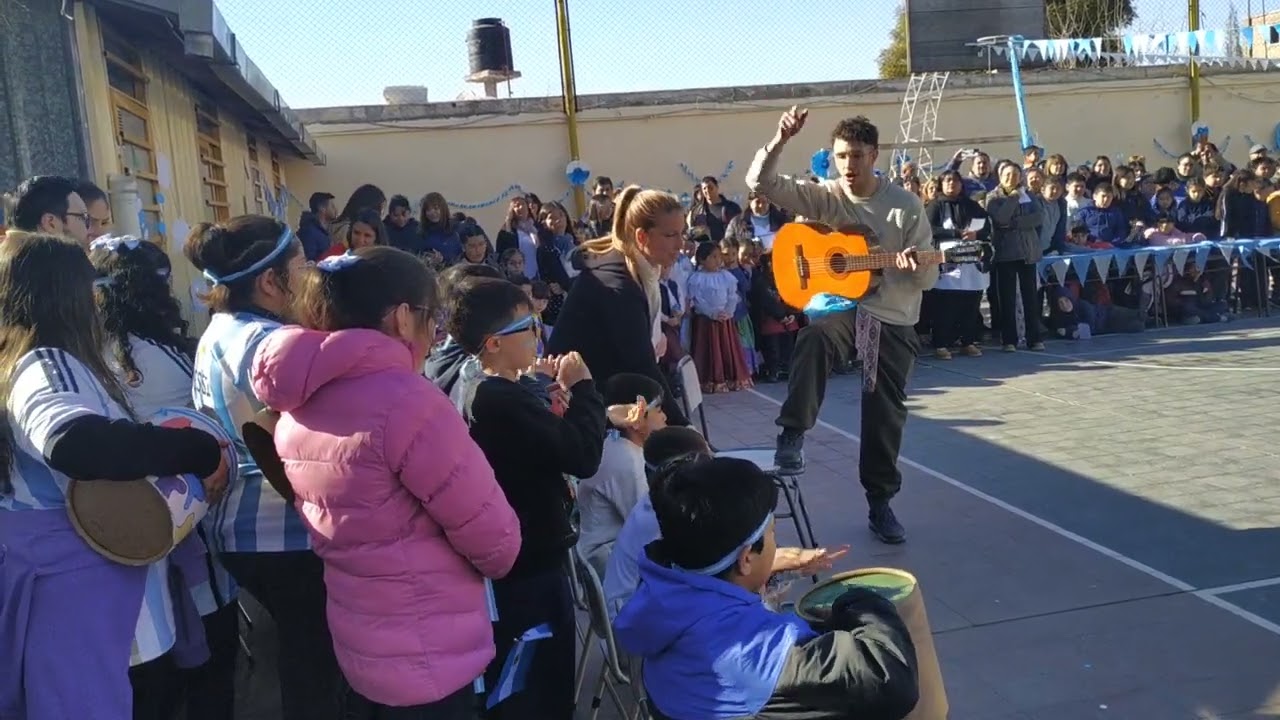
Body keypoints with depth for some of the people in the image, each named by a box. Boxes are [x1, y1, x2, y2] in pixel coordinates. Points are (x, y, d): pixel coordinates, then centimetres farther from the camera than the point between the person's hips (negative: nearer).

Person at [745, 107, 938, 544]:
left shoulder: (906, 206, -5)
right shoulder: (823, 197, -2)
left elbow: (929, 278, -3)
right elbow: (761, 182, -12)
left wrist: (915, 266, -27)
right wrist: (780, 141, -27)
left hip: (893, 318, 1)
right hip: (840, 304, 0)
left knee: (885, 414, 6)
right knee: (813, 341, -38)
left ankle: (880, 503, 24)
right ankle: (792, 436, -28)